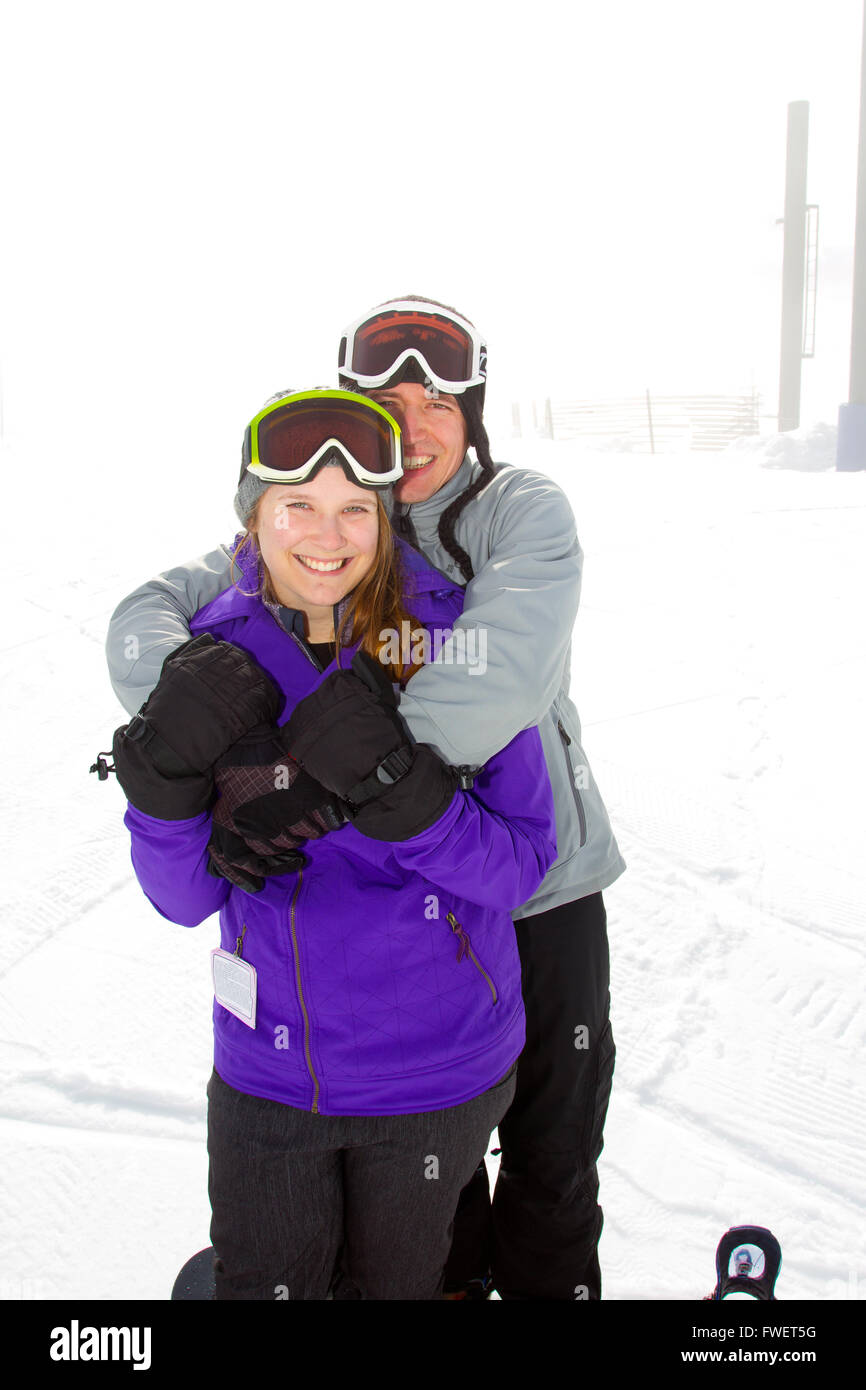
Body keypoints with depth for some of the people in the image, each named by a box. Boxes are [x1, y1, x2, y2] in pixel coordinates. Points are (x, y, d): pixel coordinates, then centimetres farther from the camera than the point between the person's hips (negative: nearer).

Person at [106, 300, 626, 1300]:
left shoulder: (523, 512, -13)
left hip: (542, 881, -2)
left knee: (552, 1152, 16)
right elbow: (150, 614, -13)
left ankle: (548, 1287, 43)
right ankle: (448, 1278, 49)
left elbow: (501, 676, -32)